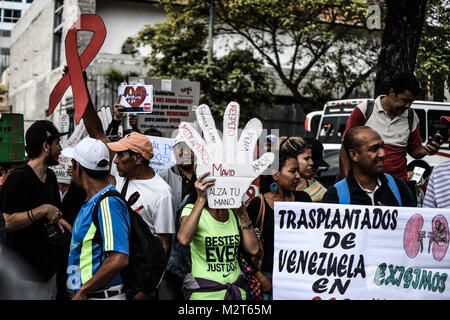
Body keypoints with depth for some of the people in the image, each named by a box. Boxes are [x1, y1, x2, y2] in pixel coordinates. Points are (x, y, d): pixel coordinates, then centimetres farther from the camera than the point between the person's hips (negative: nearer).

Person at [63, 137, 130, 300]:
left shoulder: (108, 204, -19)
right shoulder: (92, 202, 13)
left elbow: (119, 259, -27)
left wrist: (82, 291, -22)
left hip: (100, 295, -9)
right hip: (84, 294, 9)